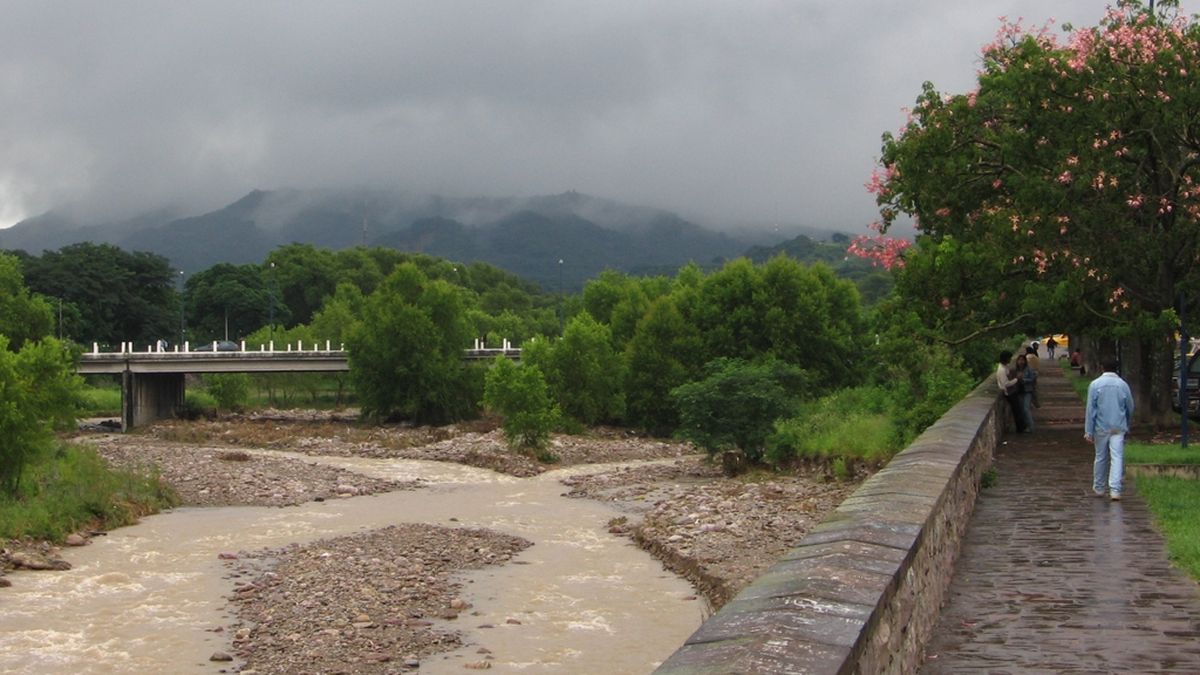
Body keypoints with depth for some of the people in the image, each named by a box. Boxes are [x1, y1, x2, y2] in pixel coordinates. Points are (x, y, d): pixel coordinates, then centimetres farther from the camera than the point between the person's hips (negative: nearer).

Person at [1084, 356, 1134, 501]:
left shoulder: (1095, 384, -5)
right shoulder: (1123, 385, 0)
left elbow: (1090, 409, -6)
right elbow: (1130, 408, 9)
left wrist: (1088, 431, -3)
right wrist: (1126, 425, 25)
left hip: (1101, 427, 0)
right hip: (1118, 428, 0)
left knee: (1101, 457, 13)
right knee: (1117, 458, -4)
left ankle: (1098, 488, 25)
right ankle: (1115, 490, -13)